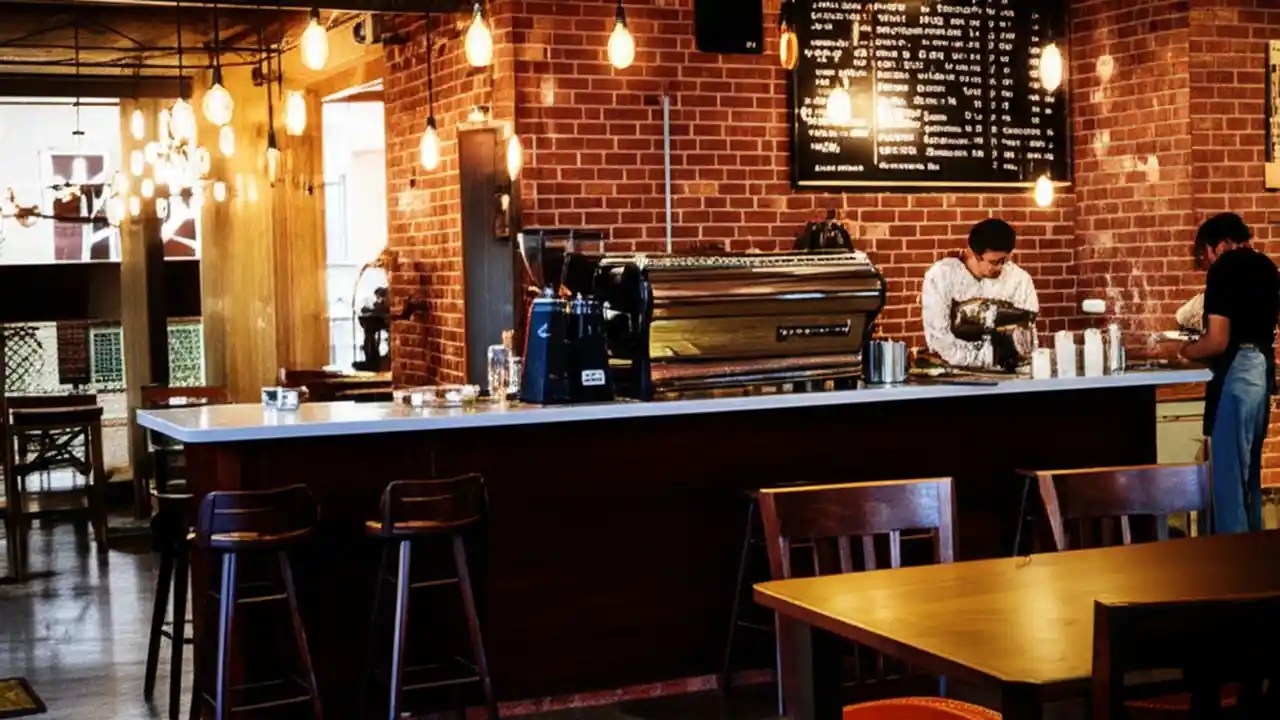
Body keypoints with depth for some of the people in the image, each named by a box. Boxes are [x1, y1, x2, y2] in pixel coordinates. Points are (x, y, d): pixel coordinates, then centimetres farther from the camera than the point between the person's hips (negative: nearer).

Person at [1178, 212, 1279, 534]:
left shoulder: (1225, 268, -11)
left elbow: (1218, 340, -16)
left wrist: (1188, 351, 2)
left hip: (1238, 371, -9)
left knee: (1228, 468, -2)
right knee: (1249, 466, 17)